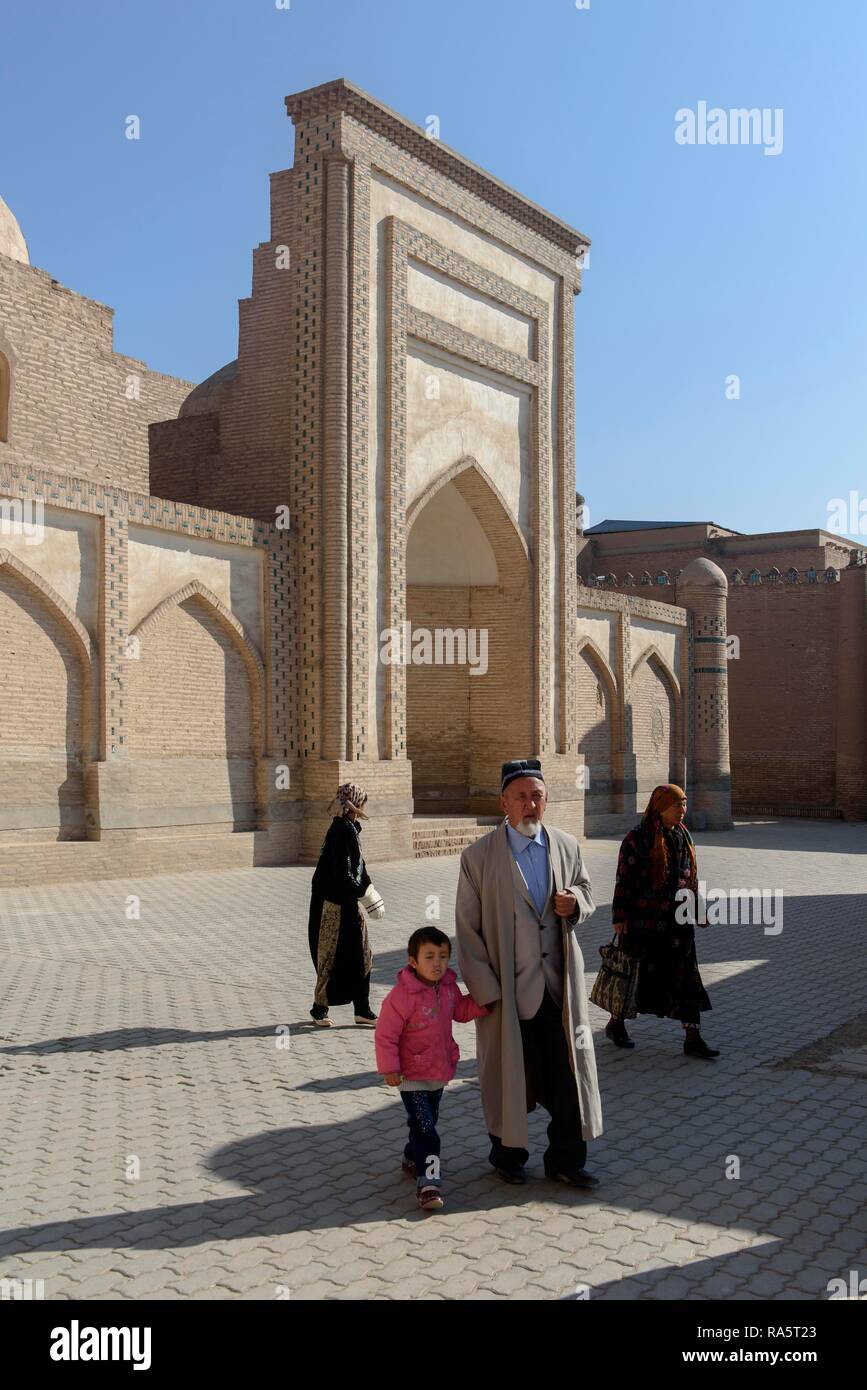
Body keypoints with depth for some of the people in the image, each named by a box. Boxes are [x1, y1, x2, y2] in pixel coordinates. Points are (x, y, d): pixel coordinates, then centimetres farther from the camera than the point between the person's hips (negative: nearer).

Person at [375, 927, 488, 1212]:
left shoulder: (448, 986, -3)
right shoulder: (402, 995, -25)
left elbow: (461, 1010, 15)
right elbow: (385, 1034, -20)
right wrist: (389, 1068, -19)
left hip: (440, 1071, 7)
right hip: (412, 1075, -7)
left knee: (427, 1121, 23)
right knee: (424, 1128, -13)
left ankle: (412, 1160, 45)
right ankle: (428, 1183, -11)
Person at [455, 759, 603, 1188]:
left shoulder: (567, 846, 3)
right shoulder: (479, 857, -9)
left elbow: (586, 891, 17)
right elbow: (467, 930, -7)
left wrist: (576, 902, -8)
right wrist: (485, 990, -10)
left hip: (560, 987, 3)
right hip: (508, 990, -3)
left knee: (570, 1073, 7)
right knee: (509, 1077, 11)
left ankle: (565, 1160, 27)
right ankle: (507, 1156, 34)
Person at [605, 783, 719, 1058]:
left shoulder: (683, 835, 7)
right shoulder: (639, 838, -13)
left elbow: (690, 877, 16)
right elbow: (624, 879, -13)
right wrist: (620, 917, -14)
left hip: (676, 921, 6)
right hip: (645, 920, -6)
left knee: (685, 977, 4)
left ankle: (692, 1038, 9)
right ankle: (616, 1024, 28)